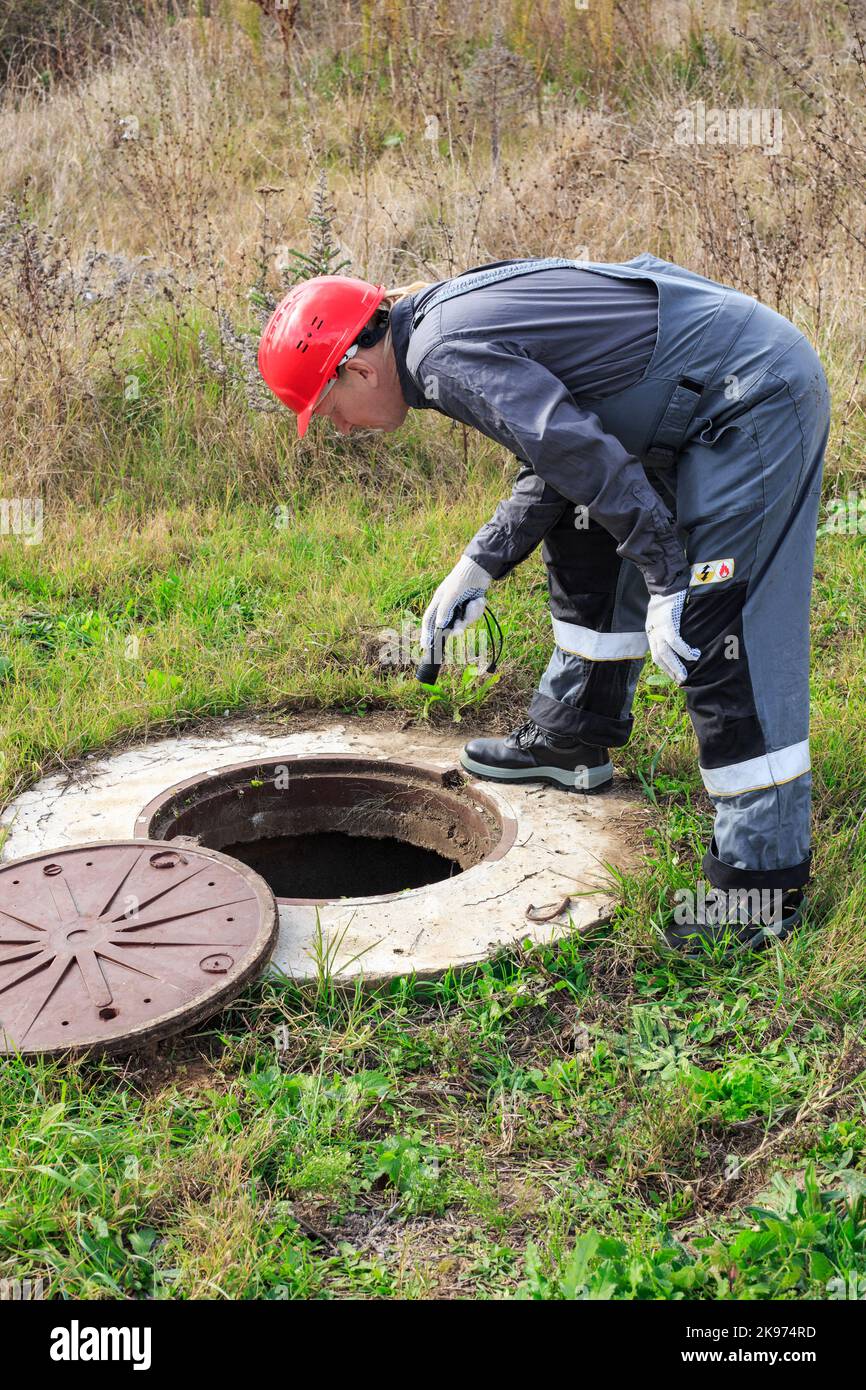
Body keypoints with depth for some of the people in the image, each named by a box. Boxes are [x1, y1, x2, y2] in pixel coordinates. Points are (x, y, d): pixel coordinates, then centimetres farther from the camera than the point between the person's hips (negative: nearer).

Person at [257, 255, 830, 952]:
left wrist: (668, 582, -20)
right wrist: (477, 568, 21)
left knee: (721, 633, -12)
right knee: (585, 539, 21)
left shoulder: (444, 353, -18)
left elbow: (588, 457, -24)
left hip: (757, 395, -11)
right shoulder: (450, 317, 14)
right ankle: (572, 739, 34)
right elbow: (556, 455, 20)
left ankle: (766, 884, -4)